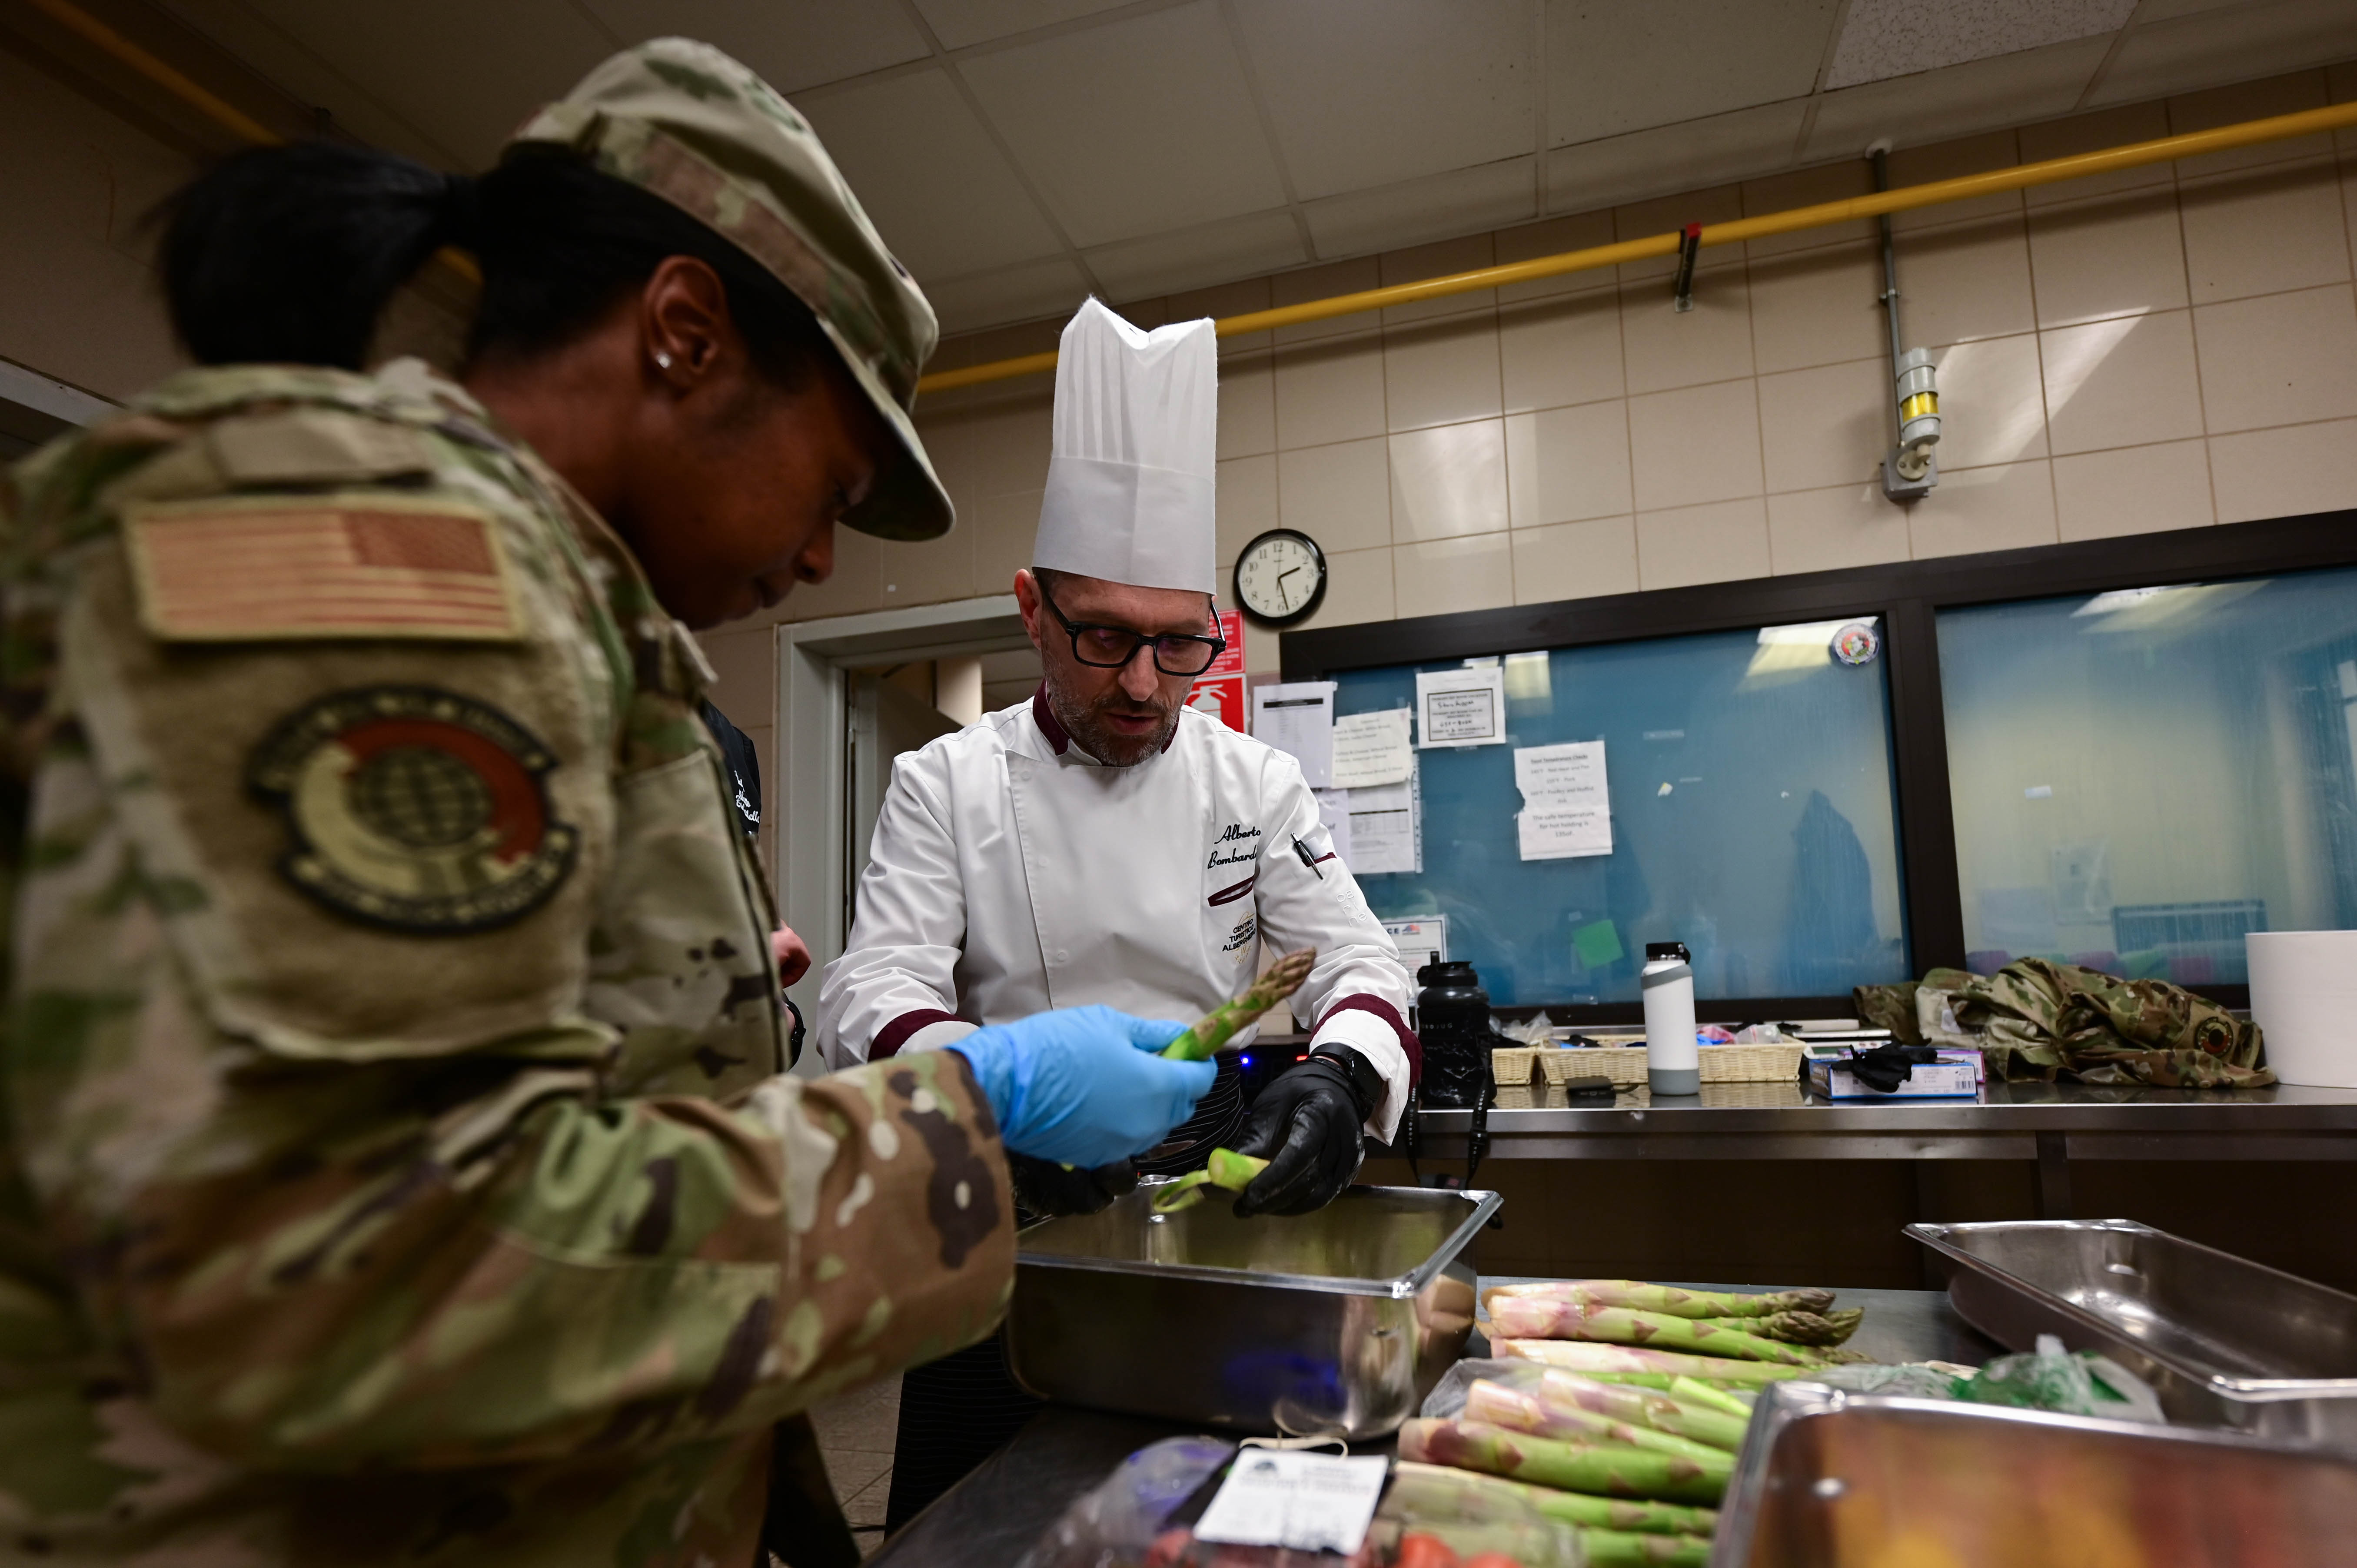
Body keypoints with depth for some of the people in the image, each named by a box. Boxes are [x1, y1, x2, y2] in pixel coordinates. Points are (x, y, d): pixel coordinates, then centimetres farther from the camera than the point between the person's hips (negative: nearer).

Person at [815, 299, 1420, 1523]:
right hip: (1013, 1229, -1)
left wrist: (1338, 1077, -28)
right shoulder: (943, 786, -5)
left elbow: (1354, 960, -5)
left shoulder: (1257, 785, -1)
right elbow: (878, 988, -13)